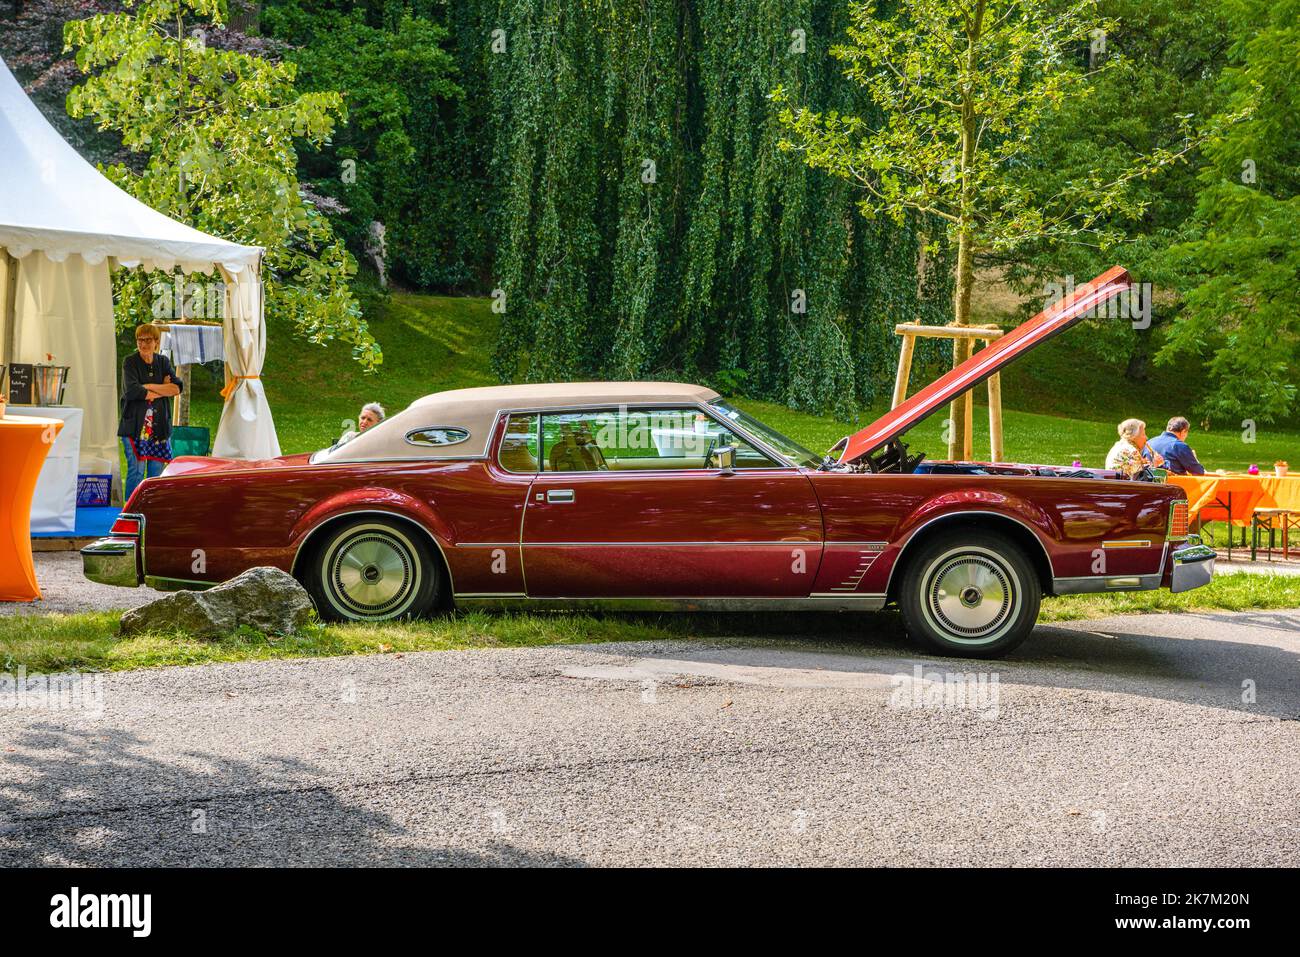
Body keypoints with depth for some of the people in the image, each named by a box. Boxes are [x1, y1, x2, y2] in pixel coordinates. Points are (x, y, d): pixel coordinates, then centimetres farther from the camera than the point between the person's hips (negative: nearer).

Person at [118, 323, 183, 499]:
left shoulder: (163, 362, 12)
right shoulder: (130, 362, 0)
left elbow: (177, 387, -2)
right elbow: (132, 390, -15)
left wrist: (149, 387, -10)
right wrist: (163, 390, -6)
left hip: (160, 426, 4)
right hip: (135, 425, -4)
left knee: (157, 472, 6)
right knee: (136, 471, -6)